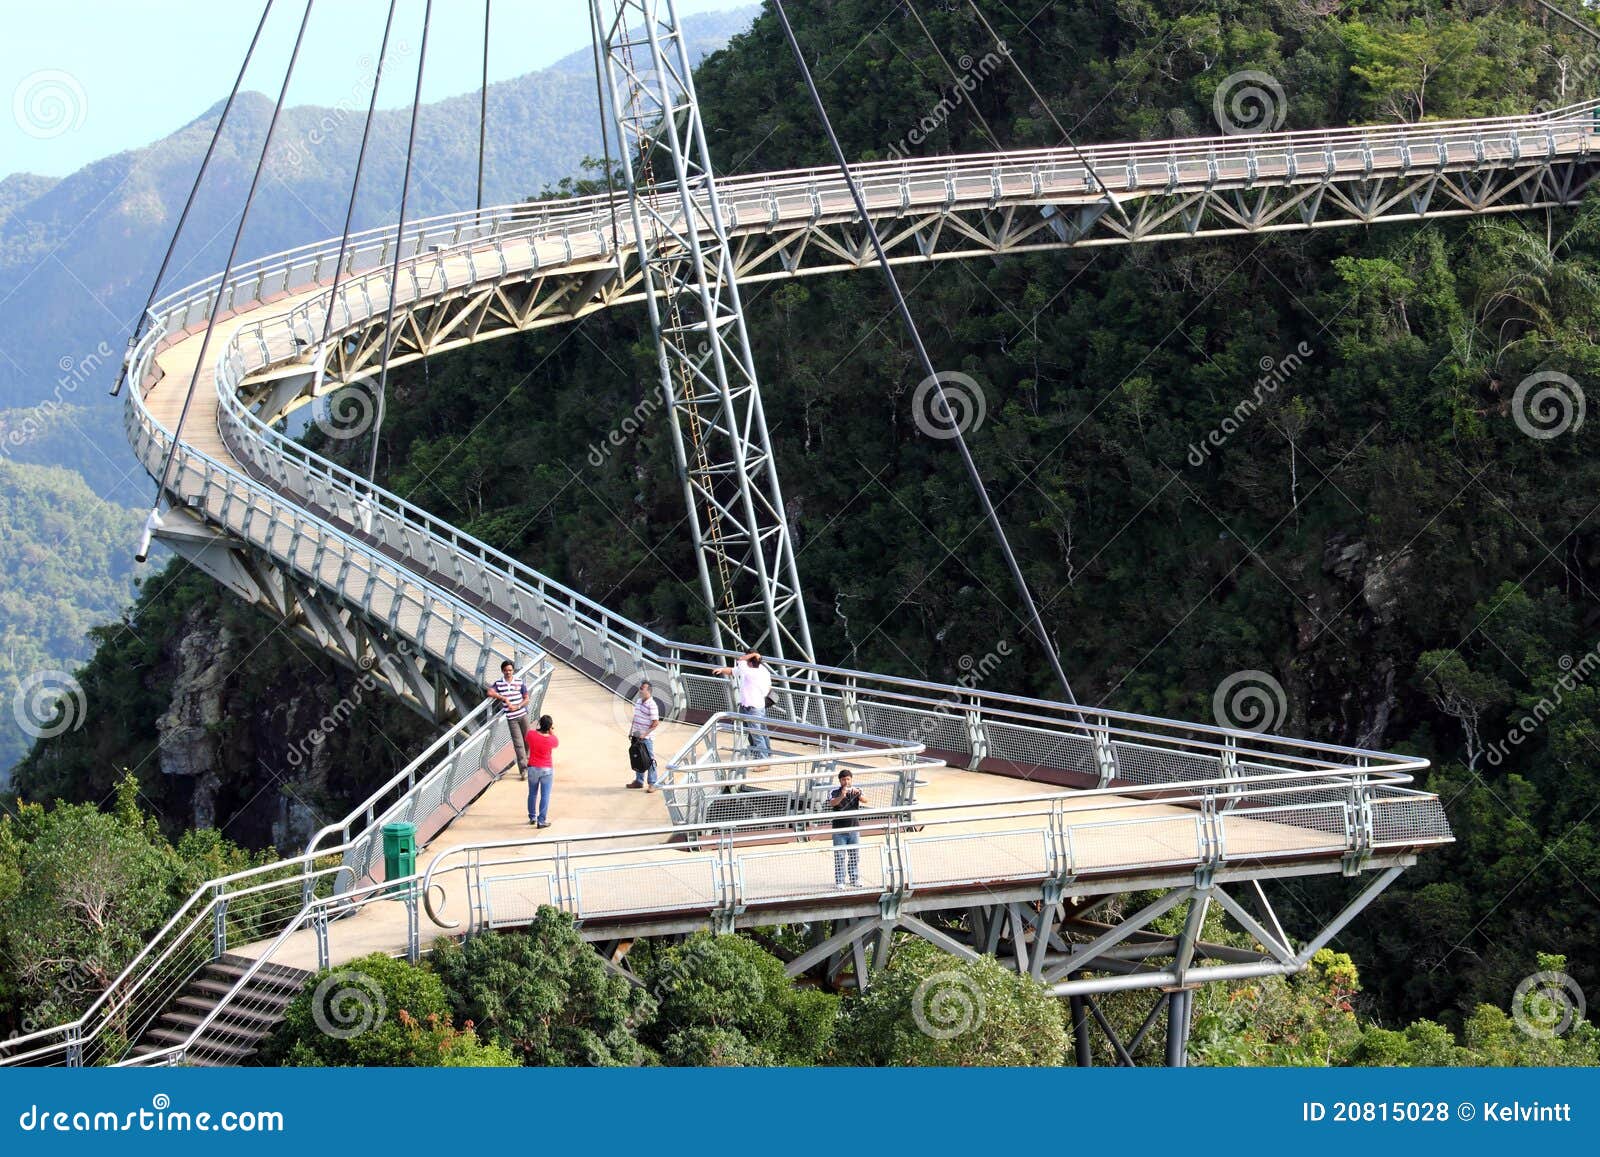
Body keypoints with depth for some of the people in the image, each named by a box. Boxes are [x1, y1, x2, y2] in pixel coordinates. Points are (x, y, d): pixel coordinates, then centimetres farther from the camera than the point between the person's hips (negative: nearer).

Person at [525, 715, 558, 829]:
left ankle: (532, 817, 29)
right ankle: (541, 821, 2)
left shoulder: (531, 734, -12)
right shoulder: (552, 739, -14)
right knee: (545, 796, 3)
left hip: (533, 768, 2)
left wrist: (538, 728, 11)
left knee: (532, 794, 18)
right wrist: (552, 732, 0)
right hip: (547, 770, -2)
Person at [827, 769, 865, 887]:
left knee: (855, 856, 7)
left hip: (854, 828, 2)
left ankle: (855, 879, 16)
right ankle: (840, 881, -1)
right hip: (839, 829, -2)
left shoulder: (856, 791, 3)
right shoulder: (835, 792, -4)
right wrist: (841, 796, -41)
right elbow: (831, 803, -21)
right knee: (839, 857, -4)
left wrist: (858, 793, -37)